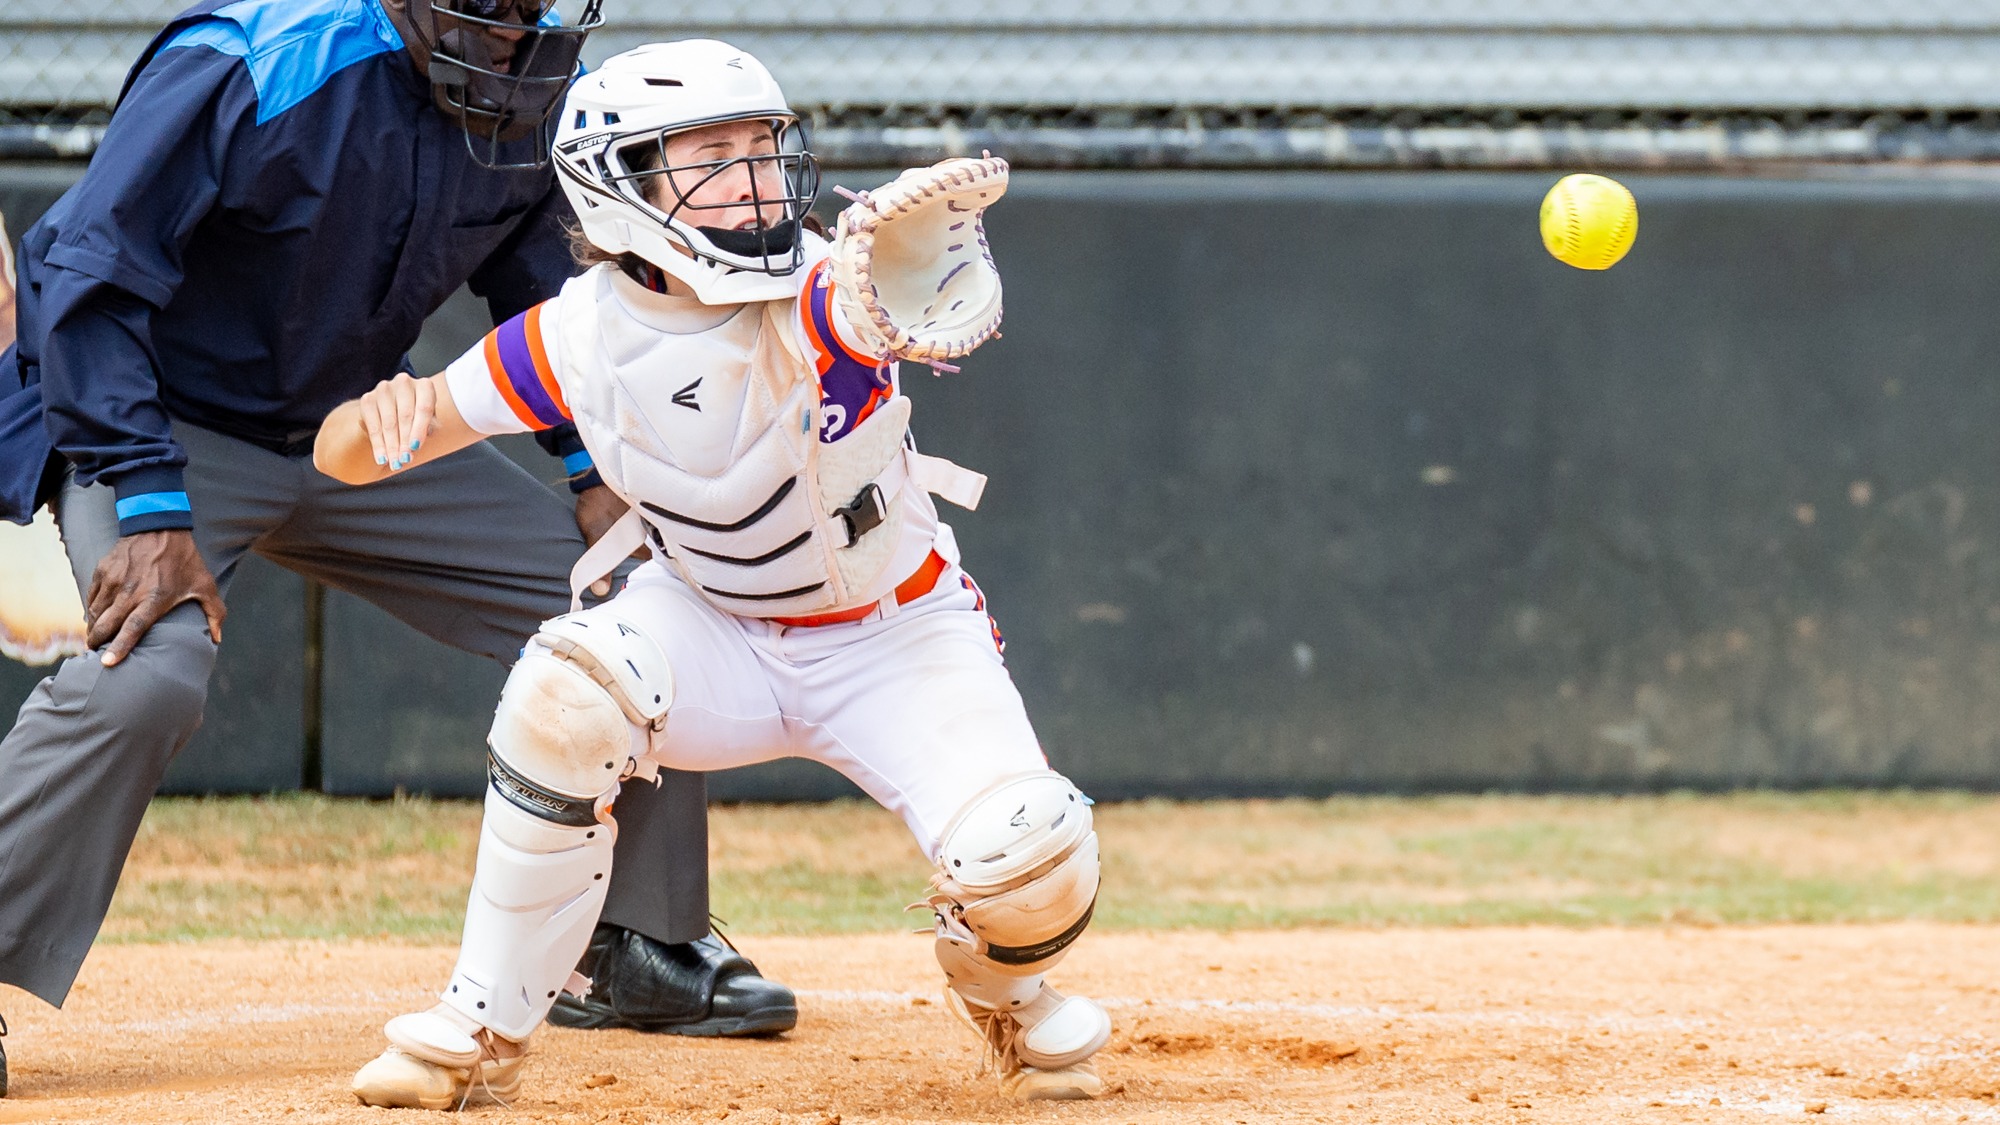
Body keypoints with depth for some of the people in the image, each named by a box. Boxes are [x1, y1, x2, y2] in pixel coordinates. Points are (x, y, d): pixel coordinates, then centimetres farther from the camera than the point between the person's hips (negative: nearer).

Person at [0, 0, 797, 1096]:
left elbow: (531, 261, 11)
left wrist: (596, 464, 2)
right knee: (146, 670, -33)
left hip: (355, 431, 7)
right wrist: (147, 507, -33)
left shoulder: (538, 96, -9)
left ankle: (640, 947, 21)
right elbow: (90, 279, -27)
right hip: (165, 423, -6)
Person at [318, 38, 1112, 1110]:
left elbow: (895, 292, -53)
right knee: (567, 692, -32)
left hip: (896, 633, -1)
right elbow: (347, 455, -12)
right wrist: (387, 416, -37)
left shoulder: (814, 299, -27)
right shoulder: (581, 336, -17)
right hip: (710, 625, 2)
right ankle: (482, 1031, -14)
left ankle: (1003, 991, 16)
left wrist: (936, 221, -77)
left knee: (1025, 867, -25)